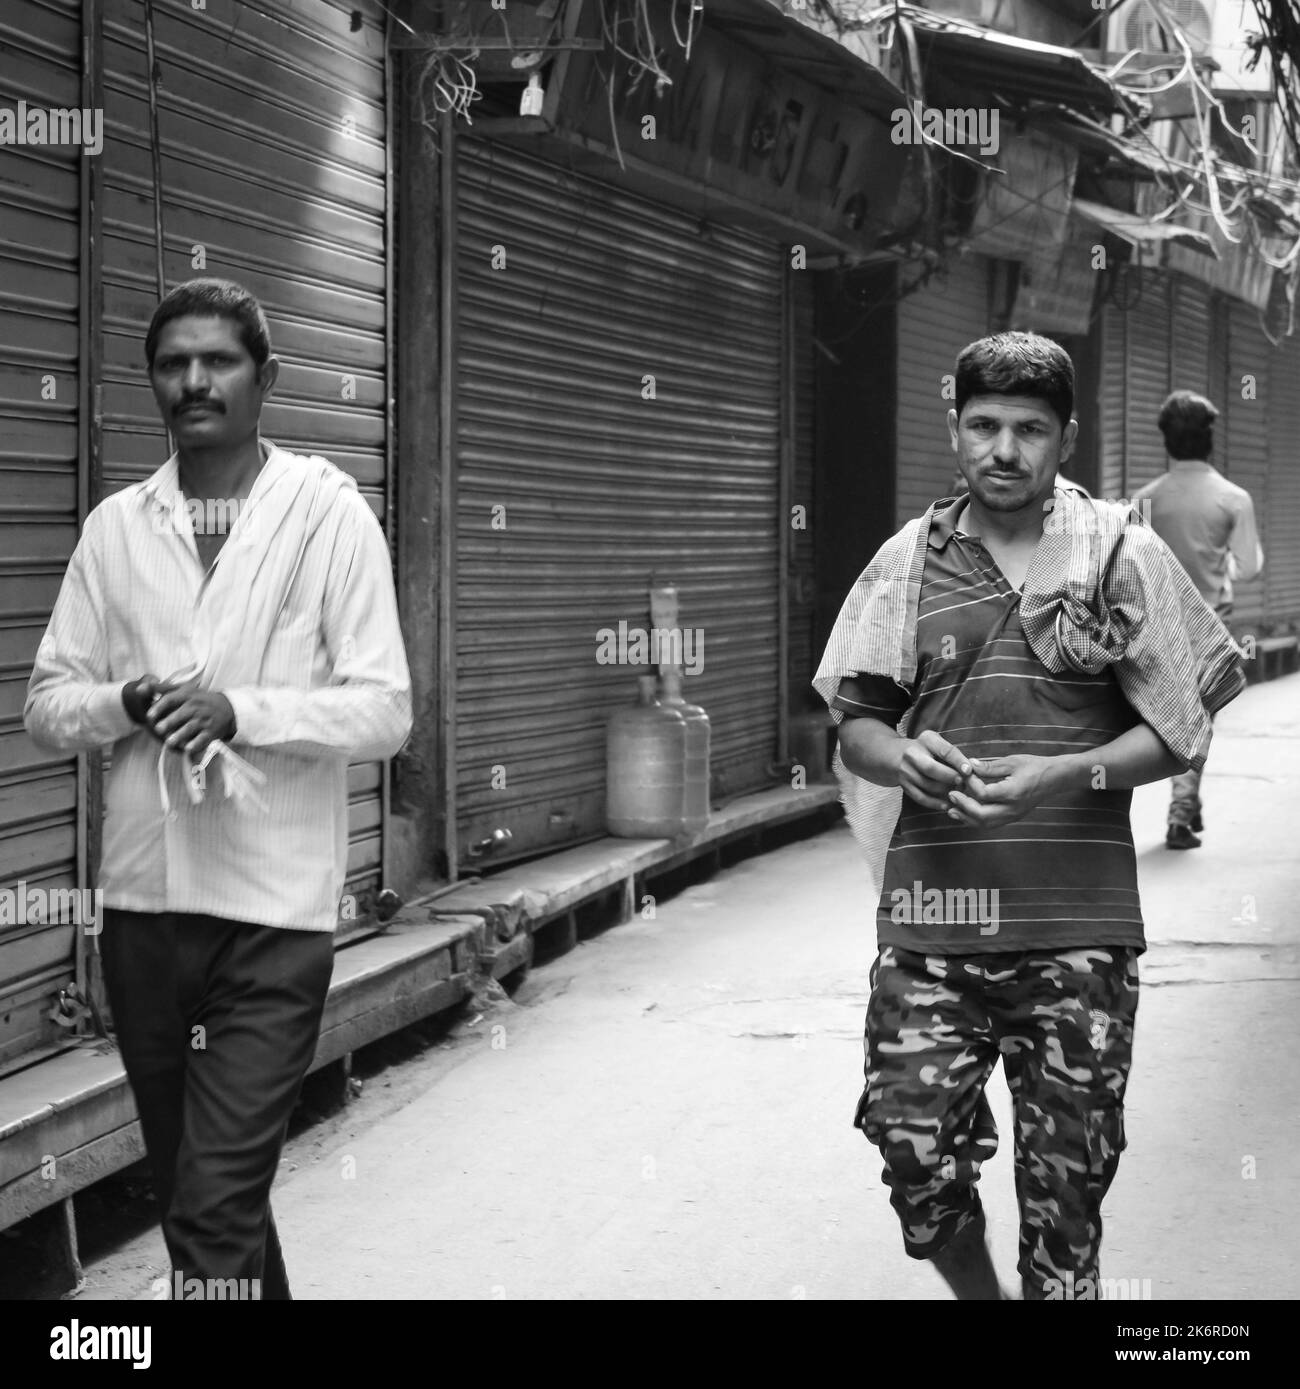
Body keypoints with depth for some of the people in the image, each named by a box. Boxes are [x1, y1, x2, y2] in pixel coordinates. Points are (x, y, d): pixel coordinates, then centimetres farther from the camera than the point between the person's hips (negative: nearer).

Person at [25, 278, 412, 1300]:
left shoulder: (331, 514, -2)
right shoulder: (115, 527, 8)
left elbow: (385, 711, -7)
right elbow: (47, 703, 9)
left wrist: (238, 710, -20)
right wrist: (128, 702, -12)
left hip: (274, 909, -4)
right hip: (144, 900, 4)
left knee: (216, 1210, -10)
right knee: (195, 1193, 17)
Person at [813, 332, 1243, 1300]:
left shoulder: (1121, 552, 2)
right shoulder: (911, 559, 8)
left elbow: (1177, 734, 2)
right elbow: (856, 723, 10)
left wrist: (1063, 773, -14)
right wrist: (902, 755, -13)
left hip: (1078, 927, -1)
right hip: (931, 913, 2)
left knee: (1068, 1177, 3)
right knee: (918, 1157, -1)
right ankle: (980, 1293, 27)